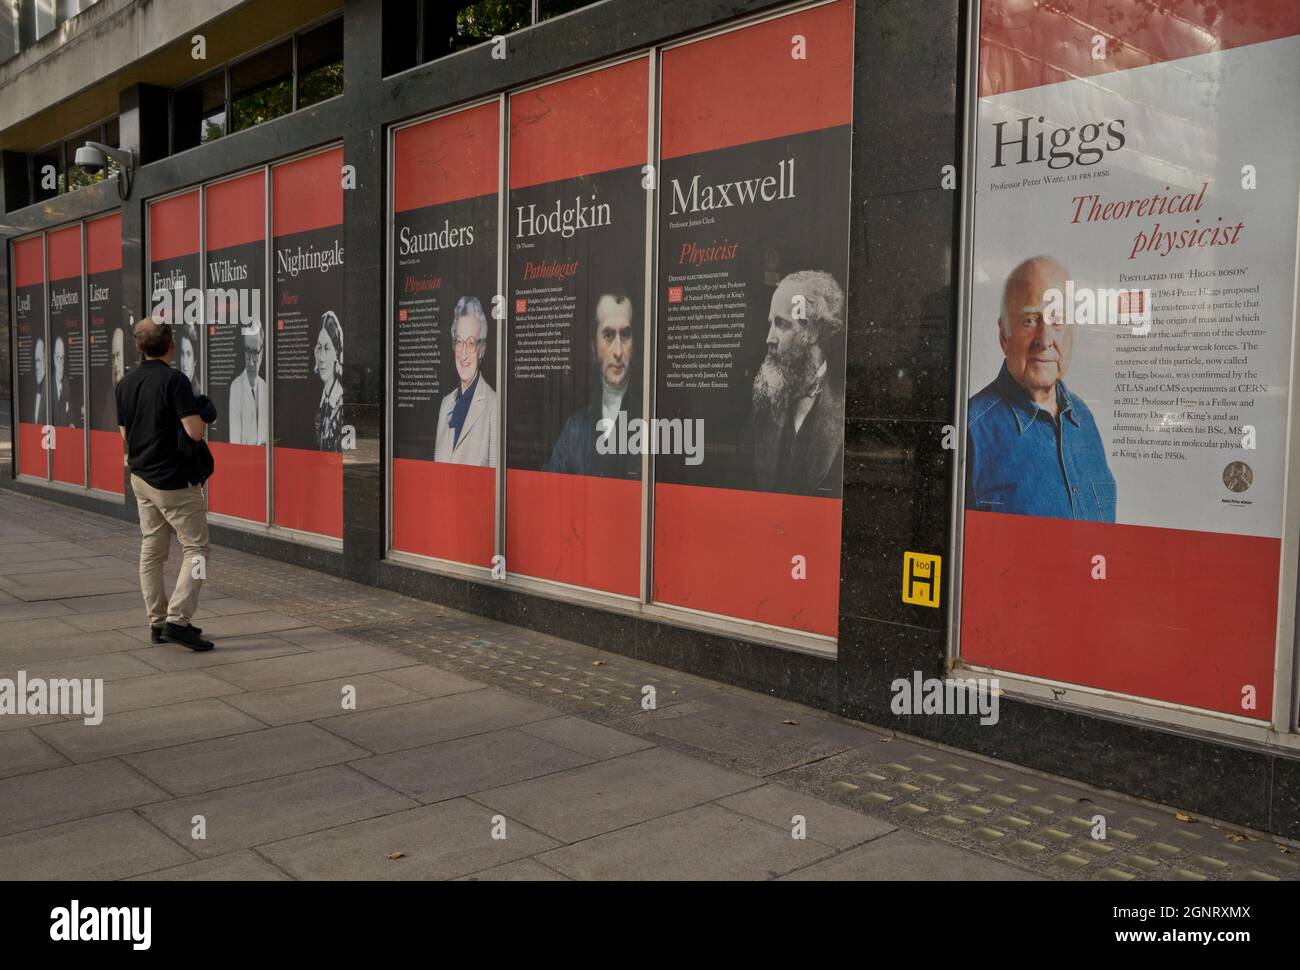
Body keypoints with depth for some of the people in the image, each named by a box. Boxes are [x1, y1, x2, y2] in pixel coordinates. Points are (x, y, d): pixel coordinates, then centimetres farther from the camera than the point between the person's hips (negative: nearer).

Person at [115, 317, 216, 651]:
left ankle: (157, 623, 17)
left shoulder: (125, 384, 8)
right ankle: (177, 620, -11)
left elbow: (125, 434, 15)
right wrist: (201, 415, -1)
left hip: (141, 477, 8)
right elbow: (195, 431, -21)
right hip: (175, 481, -8)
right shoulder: (174, 380, -16)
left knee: (151, 552, 12)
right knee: (196, 550, -2)